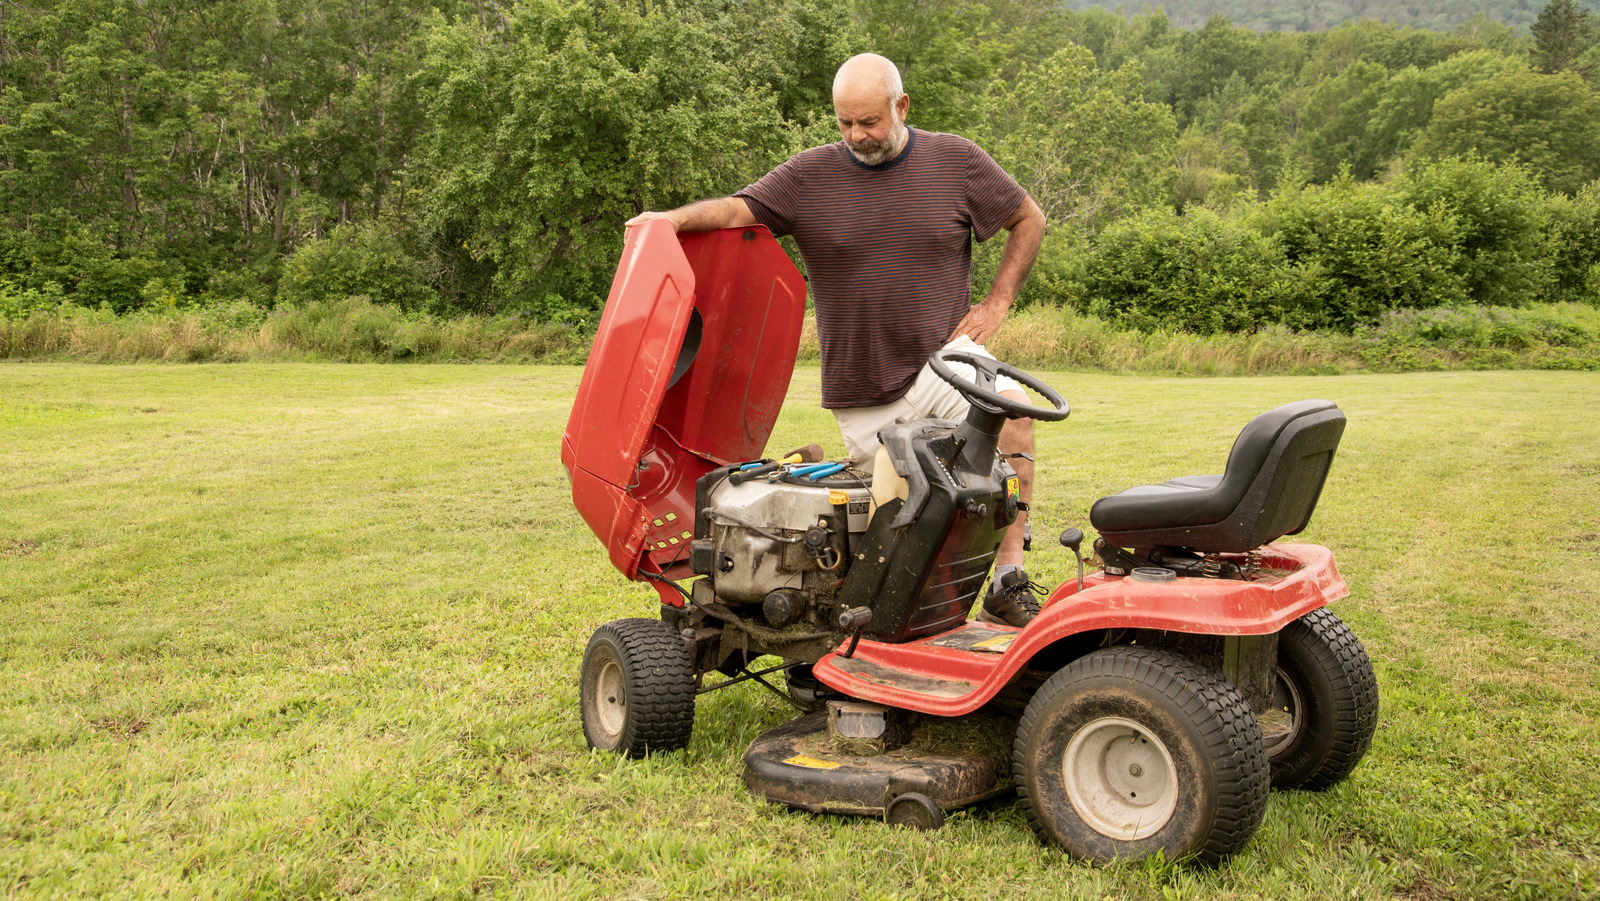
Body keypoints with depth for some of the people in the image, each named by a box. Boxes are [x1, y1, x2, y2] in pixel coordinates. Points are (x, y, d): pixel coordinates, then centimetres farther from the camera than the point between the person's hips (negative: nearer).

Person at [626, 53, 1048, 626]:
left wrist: (997, 303, 2)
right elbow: (738, 209, -9)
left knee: (1011, 403, -31)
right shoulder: (810, 176, 1)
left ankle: (1007, 581, -25)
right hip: (861, 390, 1)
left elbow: (1028, 220, 12)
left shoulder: (956, 162, 2)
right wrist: (675, 218, -29)